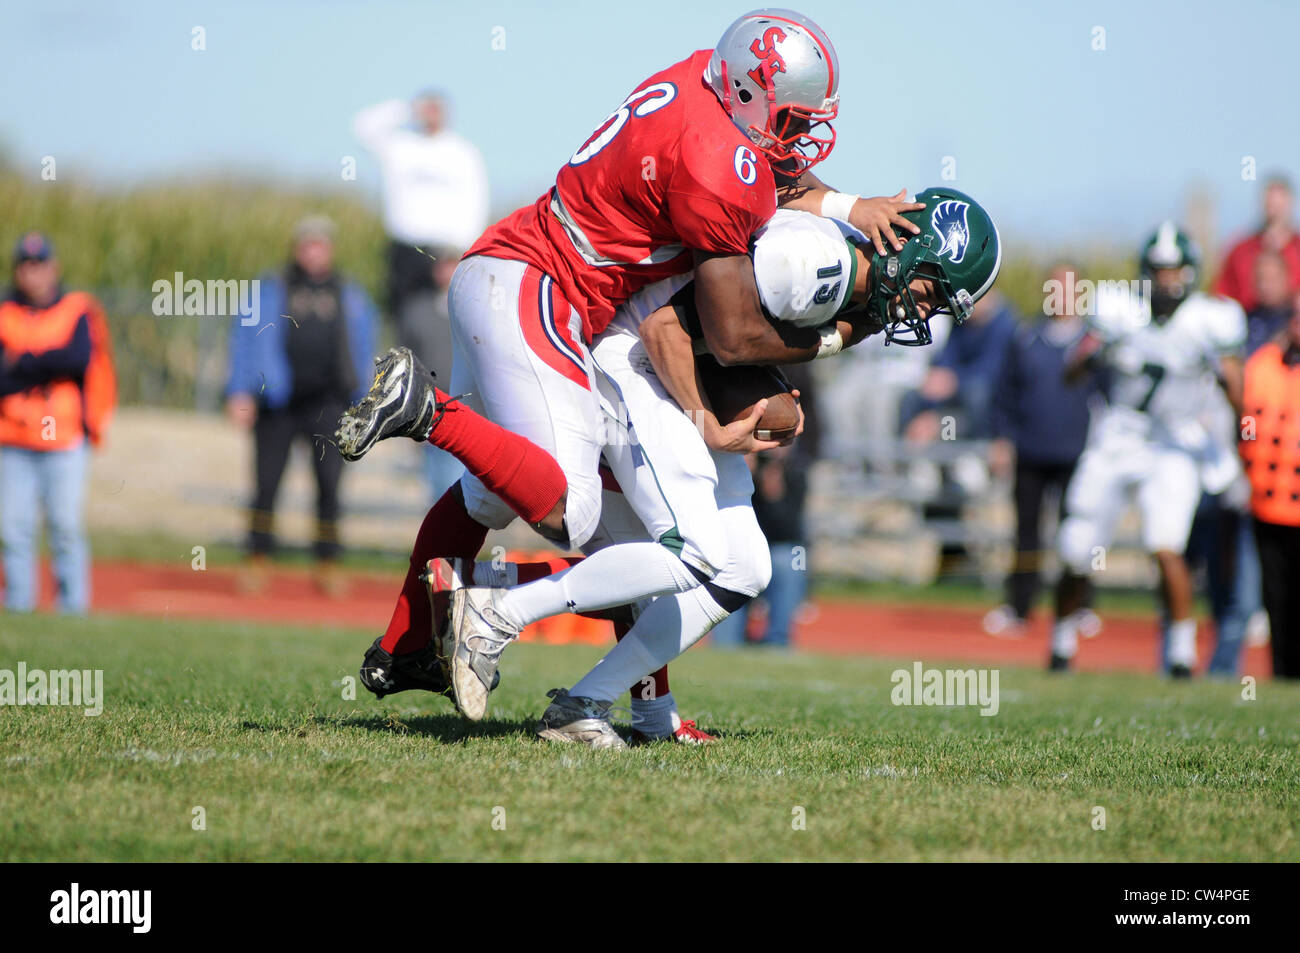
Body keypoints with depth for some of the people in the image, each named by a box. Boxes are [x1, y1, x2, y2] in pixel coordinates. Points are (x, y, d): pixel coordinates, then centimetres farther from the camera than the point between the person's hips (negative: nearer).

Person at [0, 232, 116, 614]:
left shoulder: (79, 311, 5)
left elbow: (80, 358, -13)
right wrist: (49, 367, -13)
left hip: (65, 440, -2)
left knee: (67, 523, -4)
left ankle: (72, 604, 2)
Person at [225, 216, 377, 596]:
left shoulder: (351, 297, 13)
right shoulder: (268, 291, 7)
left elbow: (363, 350, 20)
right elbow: (244, 341, 4)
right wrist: (240, 392, -7)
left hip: (327, 403, 1)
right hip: (277, 402, -1)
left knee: (329, 481, -10)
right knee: (266, 482, 0)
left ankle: (327, 565, -5)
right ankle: (258, 563, 10)